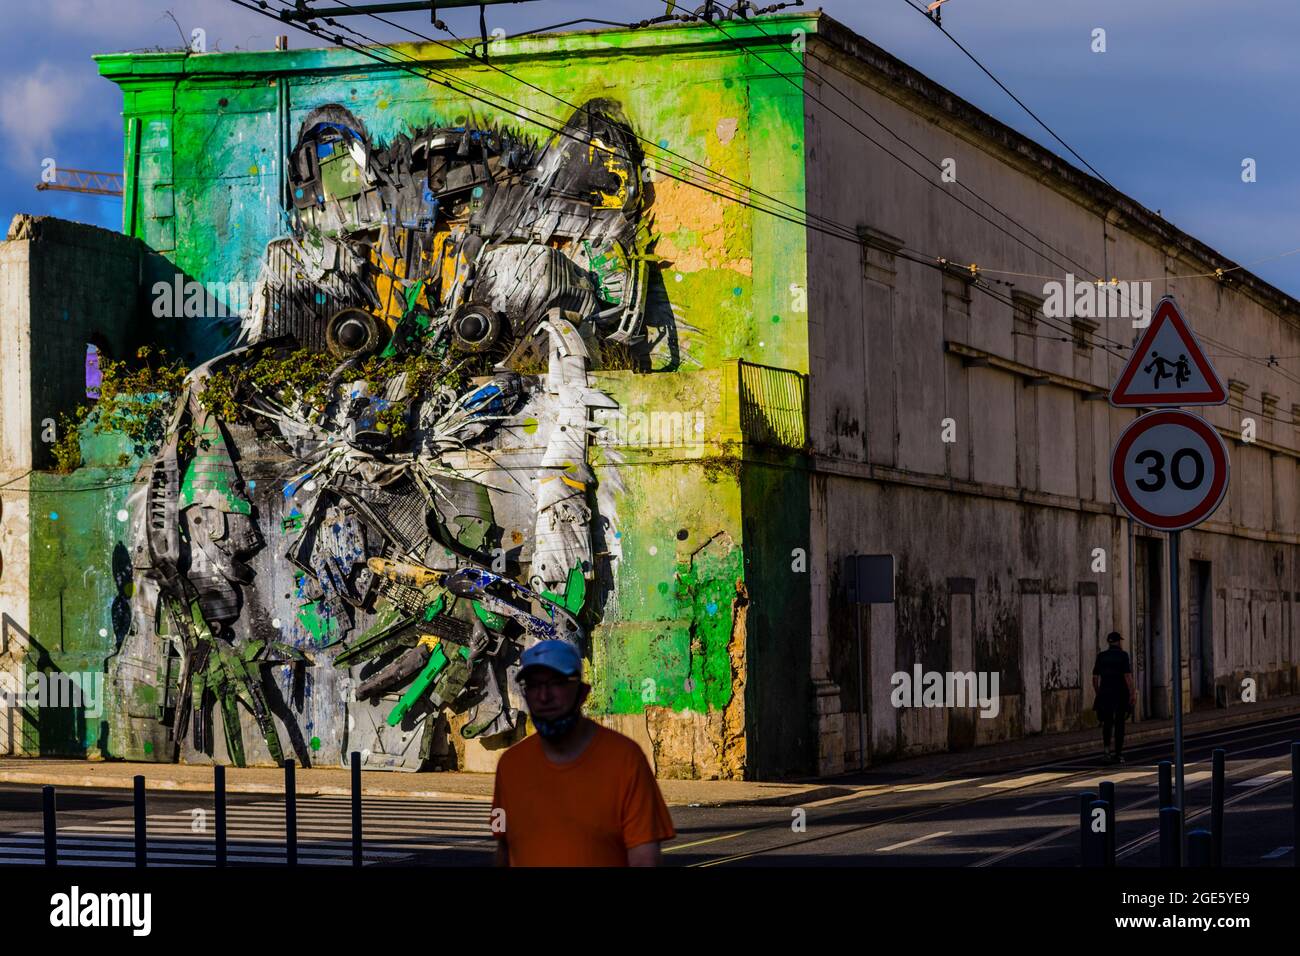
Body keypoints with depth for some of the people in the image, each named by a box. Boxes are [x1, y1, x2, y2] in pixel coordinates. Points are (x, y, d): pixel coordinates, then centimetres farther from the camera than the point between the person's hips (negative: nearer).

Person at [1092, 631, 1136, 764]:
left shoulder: (1101, 656, 3)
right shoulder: (1123, 655, -6)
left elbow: (1095, 677, 4)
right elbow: (1127, 676, -13)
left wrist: (1098, 693, 14)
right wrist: (1132, 694, -9)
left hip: (1105, 693, 2)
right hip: (1121, 693, -2)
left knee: (1107, 722, 11)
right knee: (1119, 723, 6)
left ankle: (1106, 747, -11)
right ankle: (1119, 754, 8)